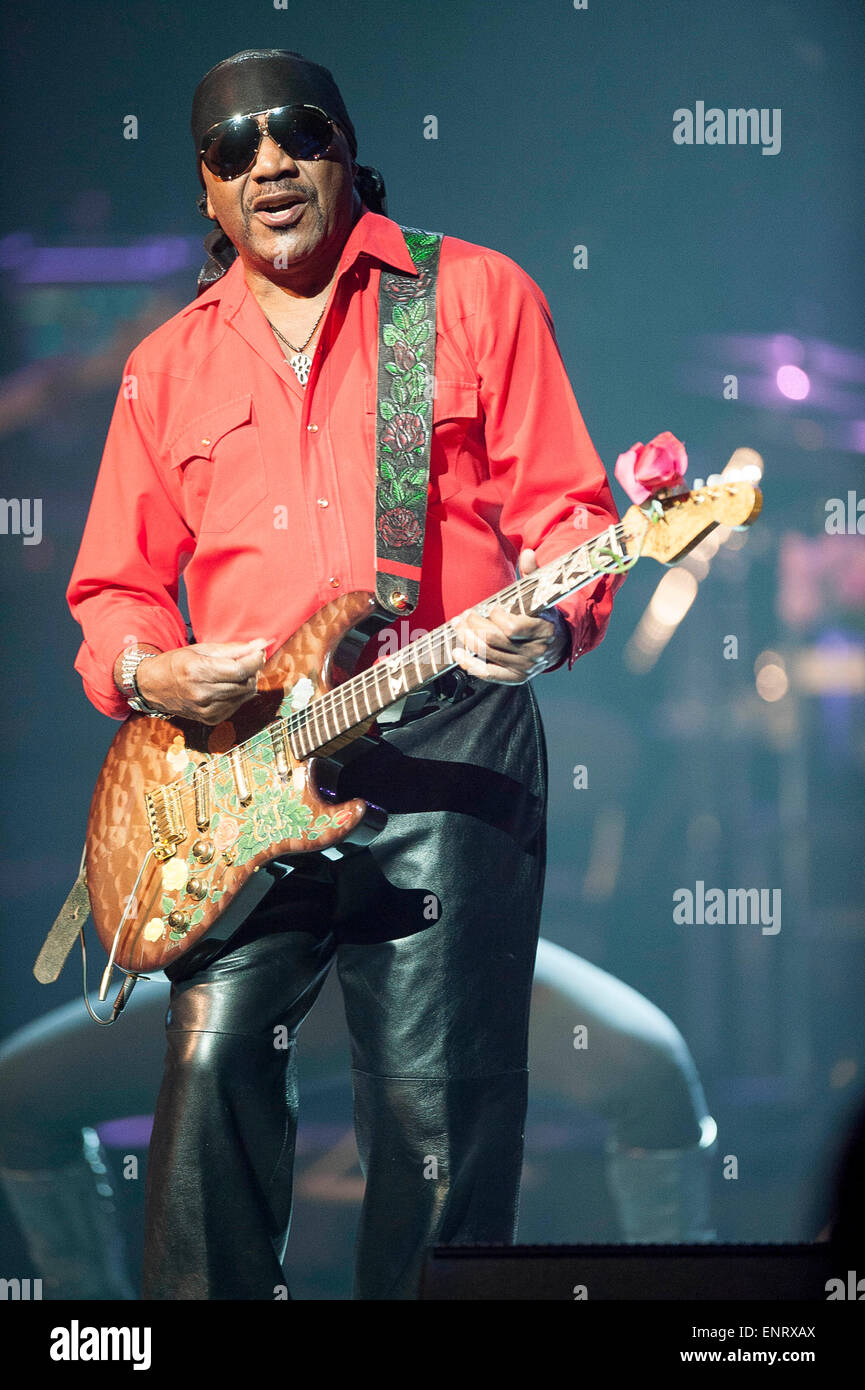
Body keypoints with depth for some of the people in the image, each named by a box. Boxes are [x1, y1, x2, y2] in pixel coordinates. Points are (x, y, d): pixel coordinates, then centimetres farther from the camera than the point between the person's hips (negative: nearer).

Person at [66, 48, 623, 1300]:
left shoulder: (475, 296, 8)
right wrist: (150, 673, -3)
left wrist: (549, 622, -16)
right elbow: (114, 586, 19)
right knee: (214, 1063, -8)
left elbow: (565, 506, 5)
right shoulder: (169, 367, 17)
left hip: (447, 747, -3)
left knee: (437, 1091, -4)